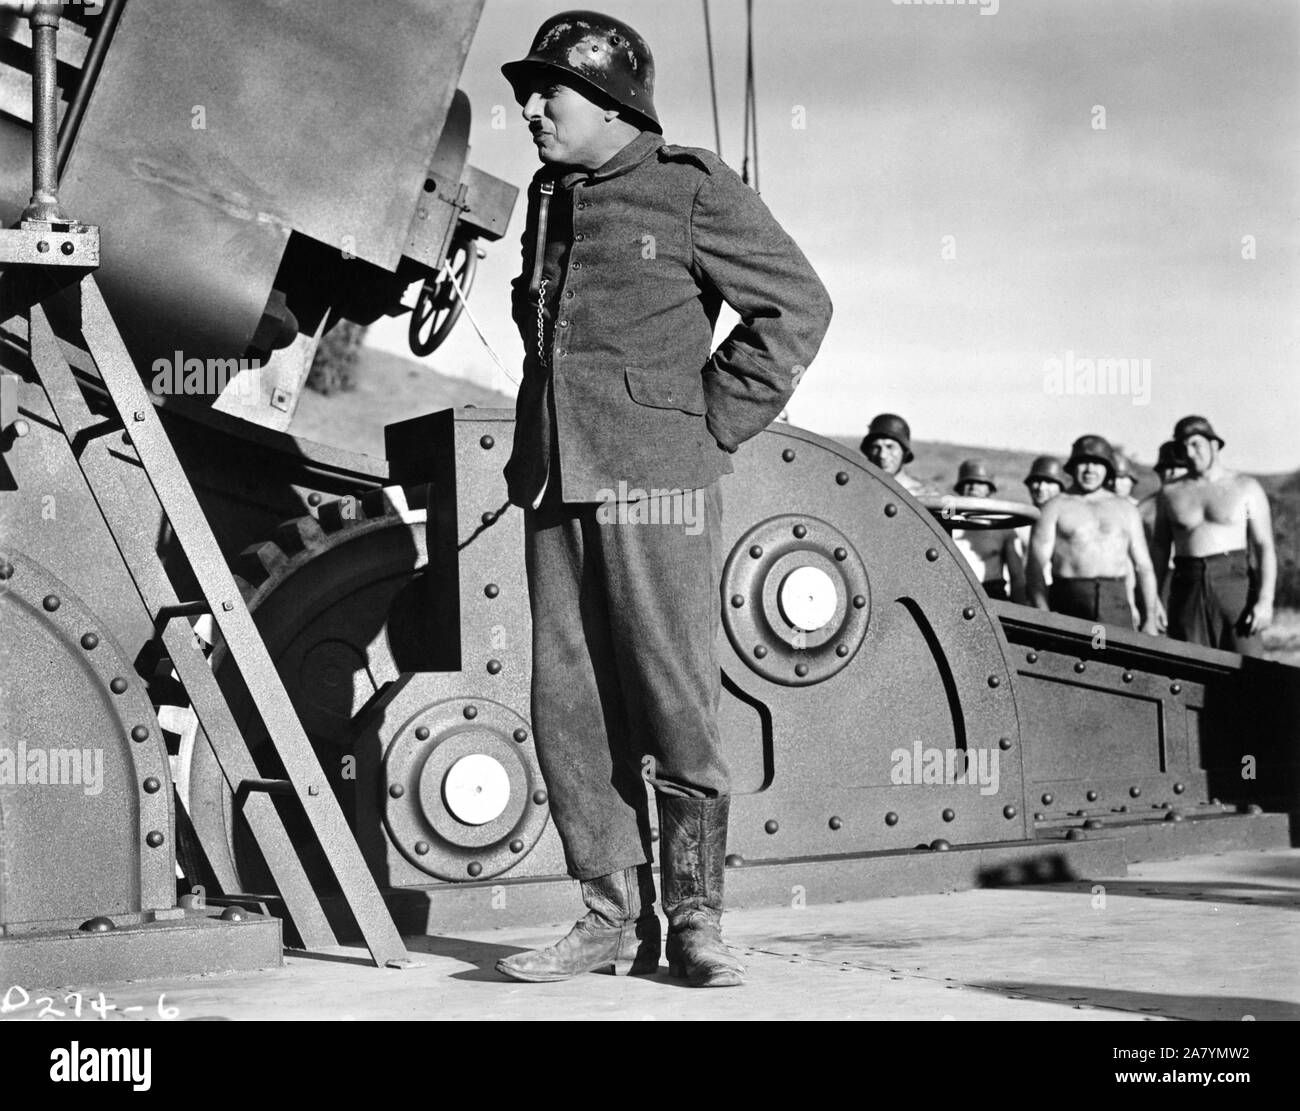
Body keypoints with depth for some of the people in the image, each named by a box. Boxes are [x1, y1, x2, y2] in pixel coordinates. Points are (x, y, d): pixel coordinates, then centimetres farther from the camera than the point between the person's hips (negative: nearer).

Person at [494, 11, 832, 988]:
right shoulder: (548, 196, 17)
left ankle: (696, 921, 8)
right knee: (567, 706, 4)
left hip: (656, 486, -6)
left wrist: (713, 422, -5)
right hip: (556, 486, 6)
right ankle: (616, 917, 14)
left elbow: (797, 304, -2)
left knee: (676, 705, -4)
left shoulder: (692, 187, -1)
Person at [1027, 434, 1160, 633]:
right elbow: (1035, 567, -1)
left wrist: (1150, 618, 7)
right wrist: (1043, 616, -14)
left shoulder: (1125, 510, 18)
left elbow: (1144, 567, 16)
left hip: (1115, 605, 2)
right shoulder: (1055, 508, 7)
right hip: (1069, 604, -2)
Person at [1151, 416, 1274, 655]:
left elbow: (1265, 547, 0)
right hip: (1187, 589, 2)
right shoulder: (1170, 493, 12)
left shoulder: (1247, 488, 4)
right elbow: (1160, 546, 14)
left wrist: (1265, 601, -11)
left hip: (1234, 585, -2)